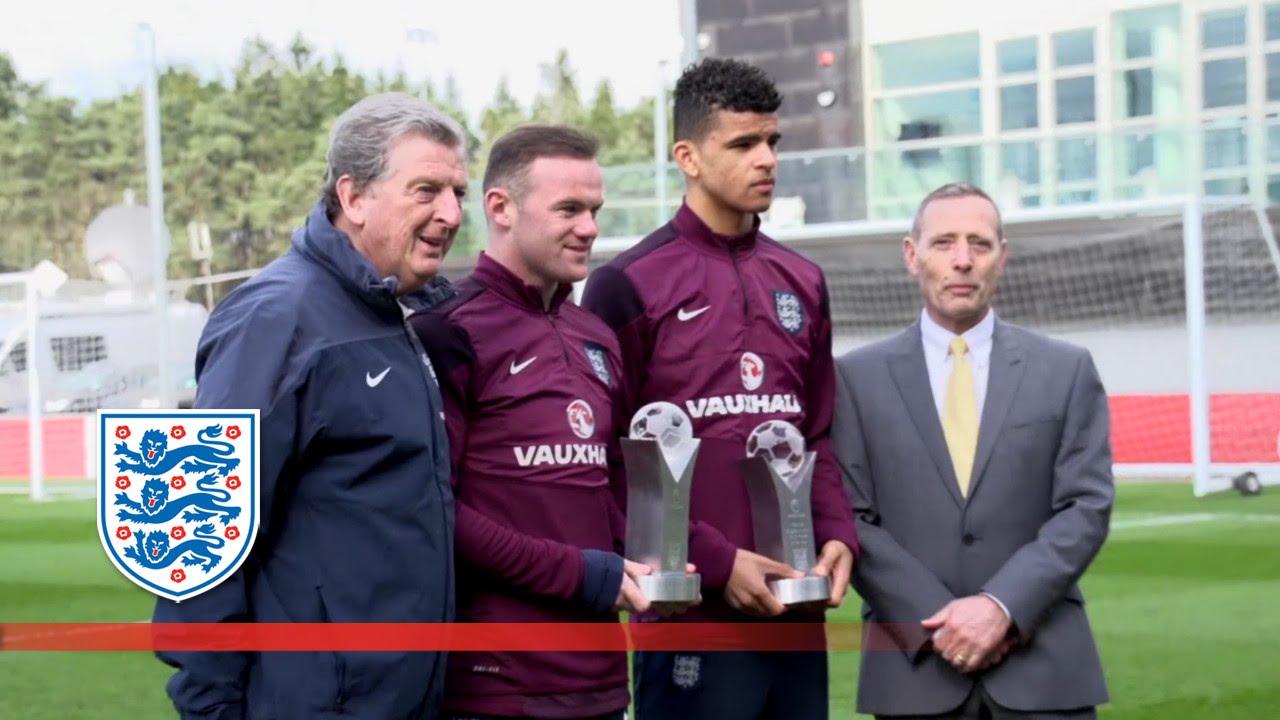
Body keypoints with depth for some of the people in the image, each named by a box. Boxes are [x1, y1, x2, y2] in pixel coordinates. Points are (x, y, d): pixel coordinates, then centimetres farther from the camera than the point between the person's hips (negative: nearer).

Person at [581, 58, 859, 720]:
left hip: (796, 610, 6)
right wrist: (714, 562, -14)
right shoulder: (630, 285, -4)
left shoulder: (802, 282, 14)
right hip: (693, 612, -6)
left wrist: (837, 534, 1)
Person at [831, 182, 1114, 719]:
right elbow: (849, 518, 0)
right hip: (914, 665, 0)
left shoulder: (1066, 371, 8)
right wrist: (939, 621, -11)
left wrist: (1003, 607, -13)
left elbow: (1087, 506, 0)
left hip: (1043, 665, 1)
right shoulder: (858, 377, 6)